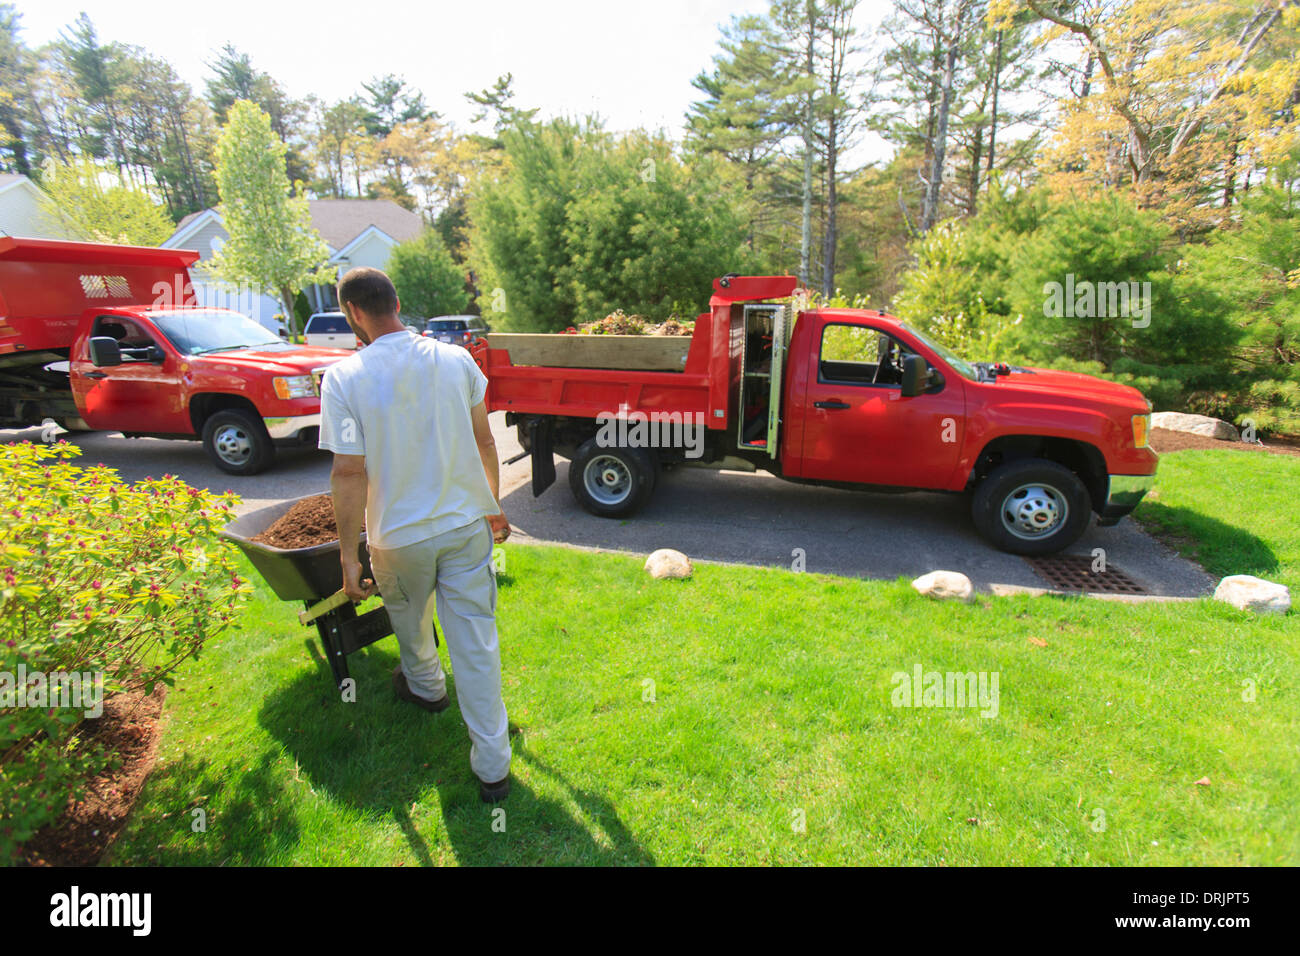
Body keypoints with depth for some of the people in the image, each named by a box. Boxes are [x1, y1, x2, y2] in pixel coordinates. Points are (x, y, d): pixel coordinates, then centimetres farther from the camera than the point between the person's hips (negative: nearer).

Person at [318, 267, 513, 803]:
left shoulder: (344, 377, -13)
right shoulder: (456, 360, -4)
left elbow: (349, 472, -15)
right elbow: (484, 443, 3)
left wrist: (348, 555, -7)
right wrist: (493, 505, 15)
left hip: (400, 535, -2)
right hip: (467, 523, 2)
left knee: (409, 616, 28)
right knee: (475, 640, 7)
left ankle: (425, 687, 56)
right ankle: (492, 765, 15)